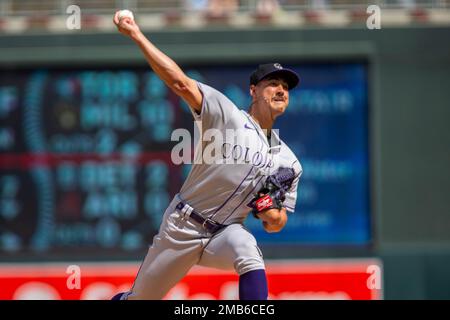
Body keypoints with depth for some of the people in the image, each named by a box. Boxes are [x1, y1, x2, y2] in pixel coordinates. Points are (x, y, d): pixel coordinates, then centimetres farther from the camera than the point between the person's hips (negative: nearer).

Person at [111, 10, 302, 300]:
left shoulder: (289, 162, 4)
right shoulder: (227, 116, -8)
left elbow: (276, 225, 10)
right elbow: (180, 82, -18)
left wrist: (271, 213, -15)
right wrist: (136, 34, -24)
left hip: (225, 233, 2)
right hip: (182, 228, -2)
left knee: (247, 249, -35)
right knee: (139, 298, 9)